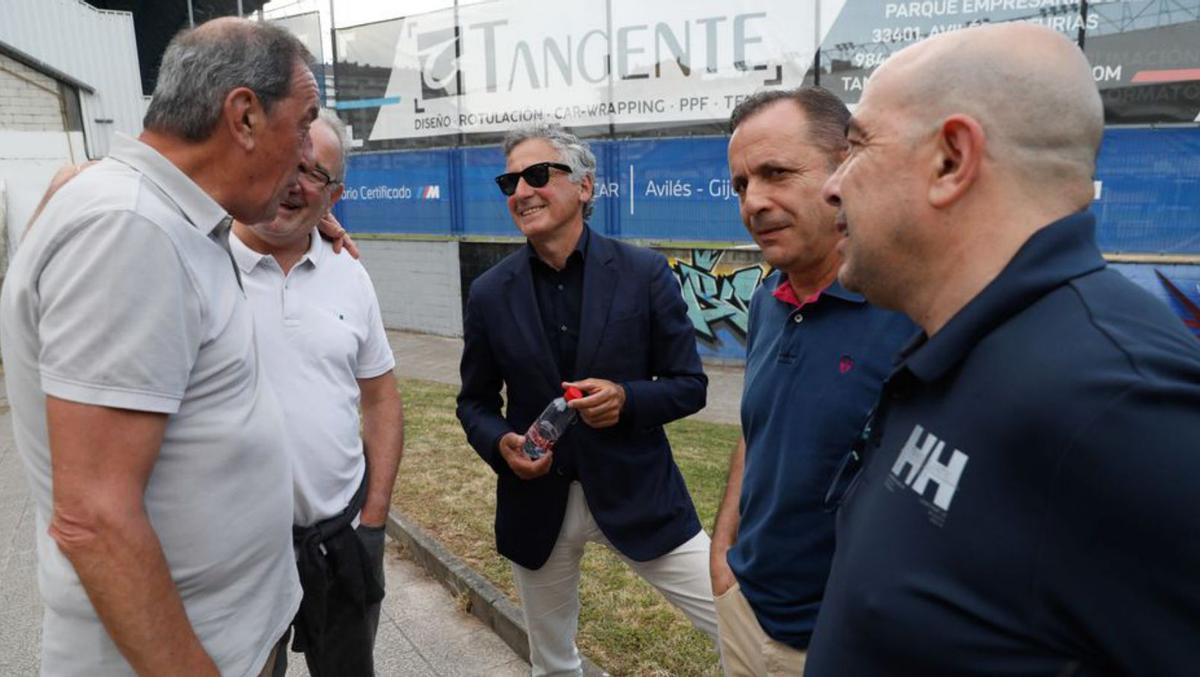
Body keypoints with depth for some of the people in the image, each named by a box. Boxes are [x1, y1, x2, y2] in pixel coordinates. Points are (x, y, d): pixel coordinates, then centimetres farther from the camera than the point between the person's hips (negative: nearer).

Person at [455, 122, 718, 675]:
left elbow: (689, 385, -3)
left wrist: (627, 399, -22)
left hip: (636, 495, -1)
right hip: (536, 502, 2)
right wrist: (501, 444, -14)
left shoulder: (644, 272, -8)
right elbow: (474, 401, 7)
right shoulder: (490, 293, -2)